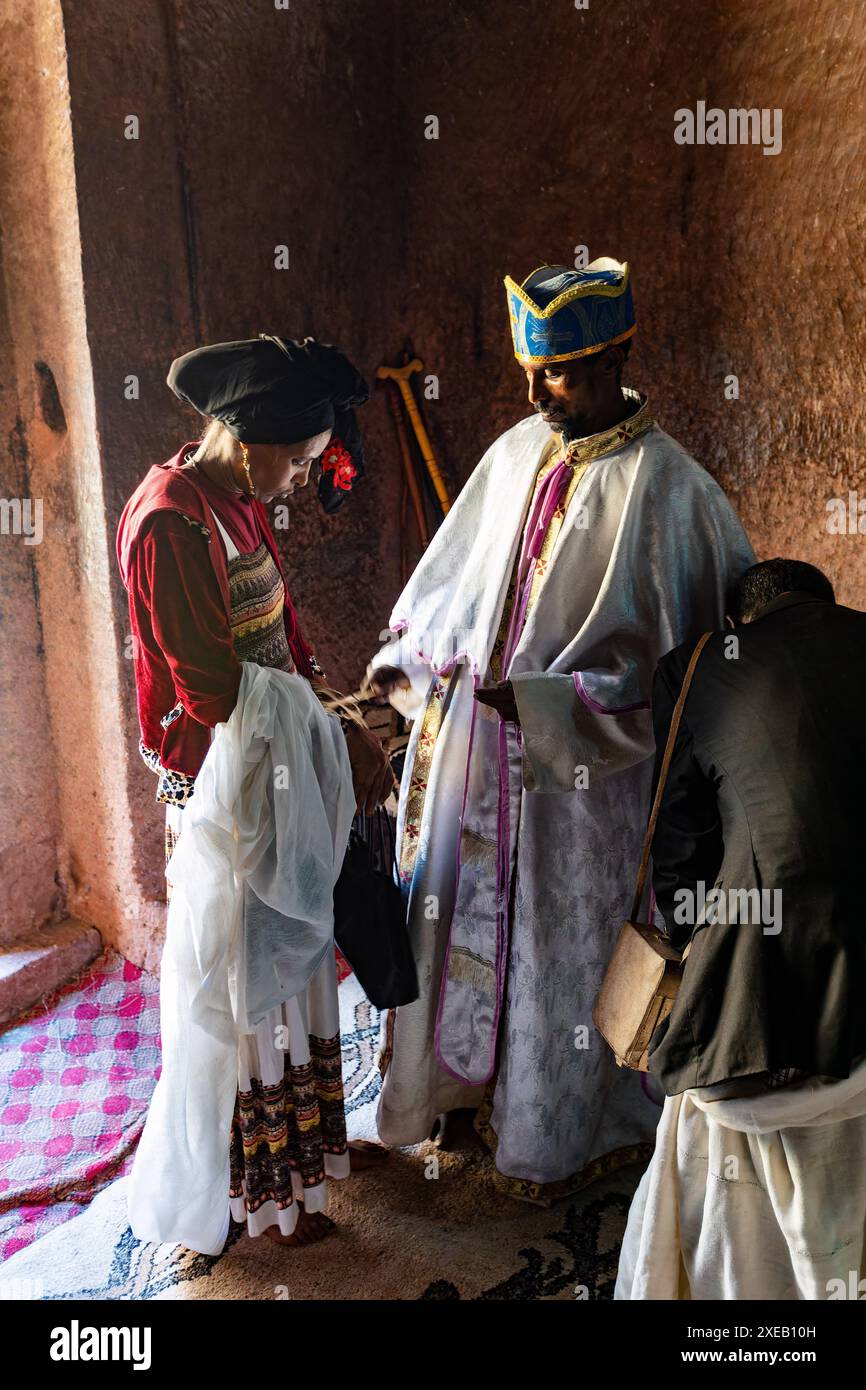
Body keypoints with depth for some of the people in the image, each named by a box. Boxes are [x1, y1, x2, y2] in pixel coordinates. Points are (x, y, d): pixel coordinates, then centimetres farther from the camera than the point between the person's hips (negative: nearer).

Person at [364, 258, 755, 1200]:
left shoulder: (664, 488, -16)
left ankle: (558, 1137, 35)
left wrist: (546, 703, -22)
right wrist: (403, 662, 4)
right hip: (472, 738, 6)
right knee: (465, 907, 19)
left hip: (578, 766, -6)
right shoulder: (517, 452, 3)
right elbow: (457, 576, 13)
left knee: (563, 940, 10)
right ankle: (475, 1077, 45)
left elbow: (679, 653, -16)